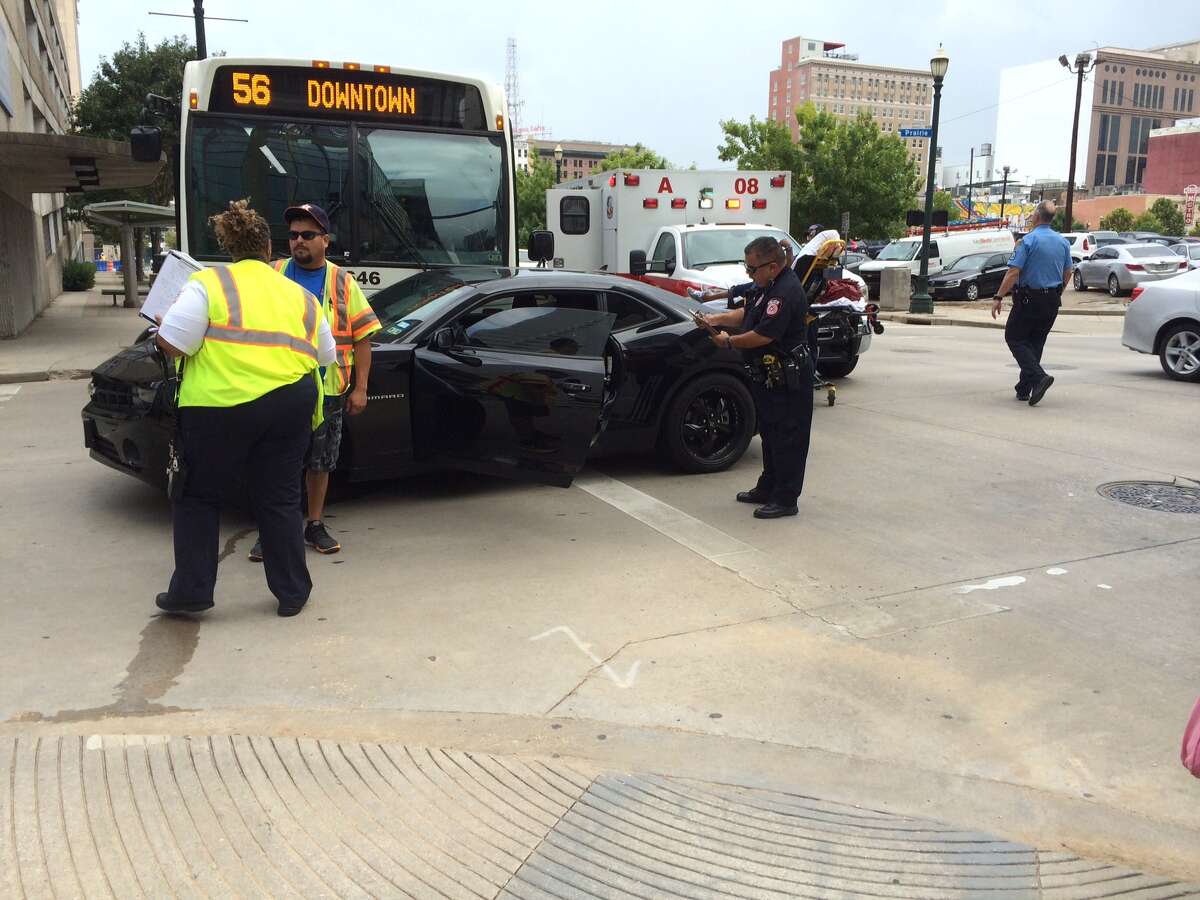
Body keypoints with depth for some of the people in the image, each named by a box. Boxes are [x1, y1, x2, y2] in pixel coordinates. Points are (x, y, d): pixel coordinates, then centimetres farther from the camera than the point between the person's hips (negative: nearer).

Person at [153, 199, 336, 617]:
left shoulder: (208, 282, 0)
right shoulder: (300, 295, 15)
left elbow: (171, 344, -7)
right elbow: (325, 356, 19)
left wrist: (163, 324, 15)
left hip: (222, 403, -3)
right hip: (291, 404, 4)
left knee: (197, 497, 13)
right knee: (280, 500, 13)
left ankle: (191, 590, 15)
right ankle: (292, 592, 18)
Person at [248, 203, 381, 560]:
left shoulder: (342, 282, 5)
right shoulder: (273, 275, 6)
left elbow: (362, 337, 3)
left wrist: (360, 388, -3)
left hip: (327, 392, 0)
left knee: (320, 462, 10)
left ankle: (314, 525, 25)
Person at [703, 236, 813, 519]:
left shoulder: (786, 292, -22)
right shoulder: (773, 286, 11)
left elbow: (764, 335, -27)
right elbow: (748, 312, 23)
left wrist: (730, 341, -13)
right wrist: (718, 319, 9)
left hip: (786, 381, -11)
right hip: (770, 376, 11)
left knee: (786, 438, -3)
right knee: (770, 434, 19)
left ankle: (785, 499, 4)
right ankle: (767, 488, 31)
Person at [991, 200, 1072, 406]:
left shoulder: (1028, 240, -13)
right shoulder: (1063, 242, 7)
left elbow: (1013, 272, -18)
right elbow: (1067, 273, 15)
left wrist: (998, 297, -15)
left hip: (1029, 299, -6)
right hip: (1052, 301, 6)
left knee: (1014, 337, 2)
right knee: (1036, 342, 13)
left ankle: (1038, 376, -18)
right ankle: (1024, 389, 14)